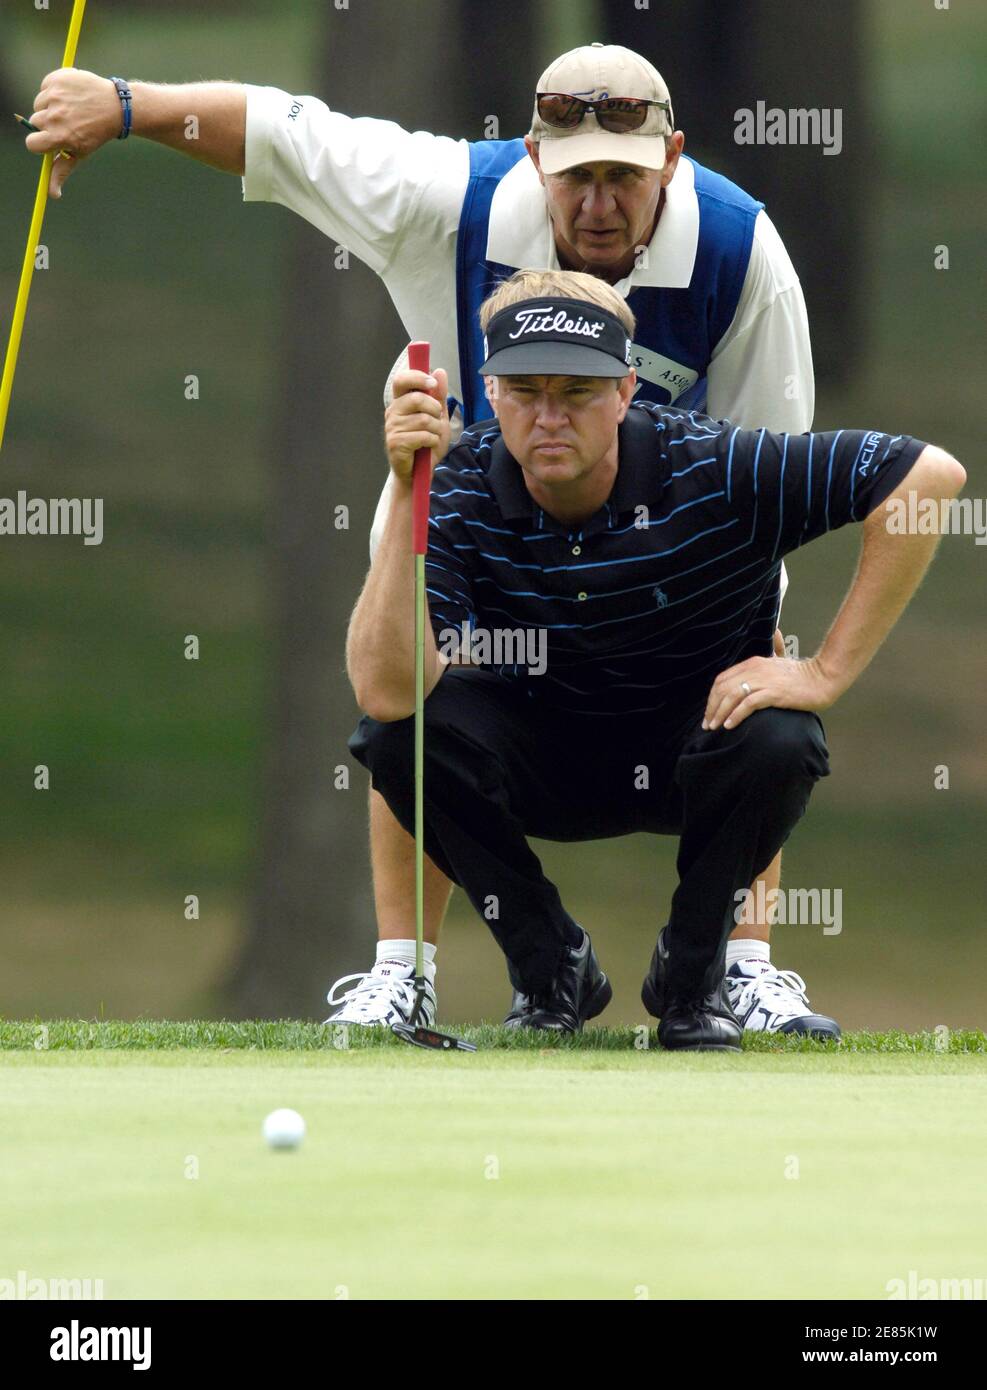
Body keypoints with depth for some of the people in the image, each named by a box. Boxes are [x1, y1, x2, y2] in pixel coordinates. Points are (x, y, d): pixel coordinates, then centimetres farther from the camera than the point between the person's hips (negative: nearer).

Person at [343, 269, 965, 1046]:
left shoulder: (711, 473, -25)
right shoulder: (456, 495, -21)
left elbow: (929, 475, -27)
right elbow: (386, 691, -34)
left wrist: (827, 673, -26)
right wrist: (408, 494, -41)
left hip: (697, 741, -1)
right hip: (543, 764, 1)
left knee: (778, 743, -35)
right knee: (394, 734, -27)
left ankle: (692, 973, -5)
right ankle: (551, 969, -4)